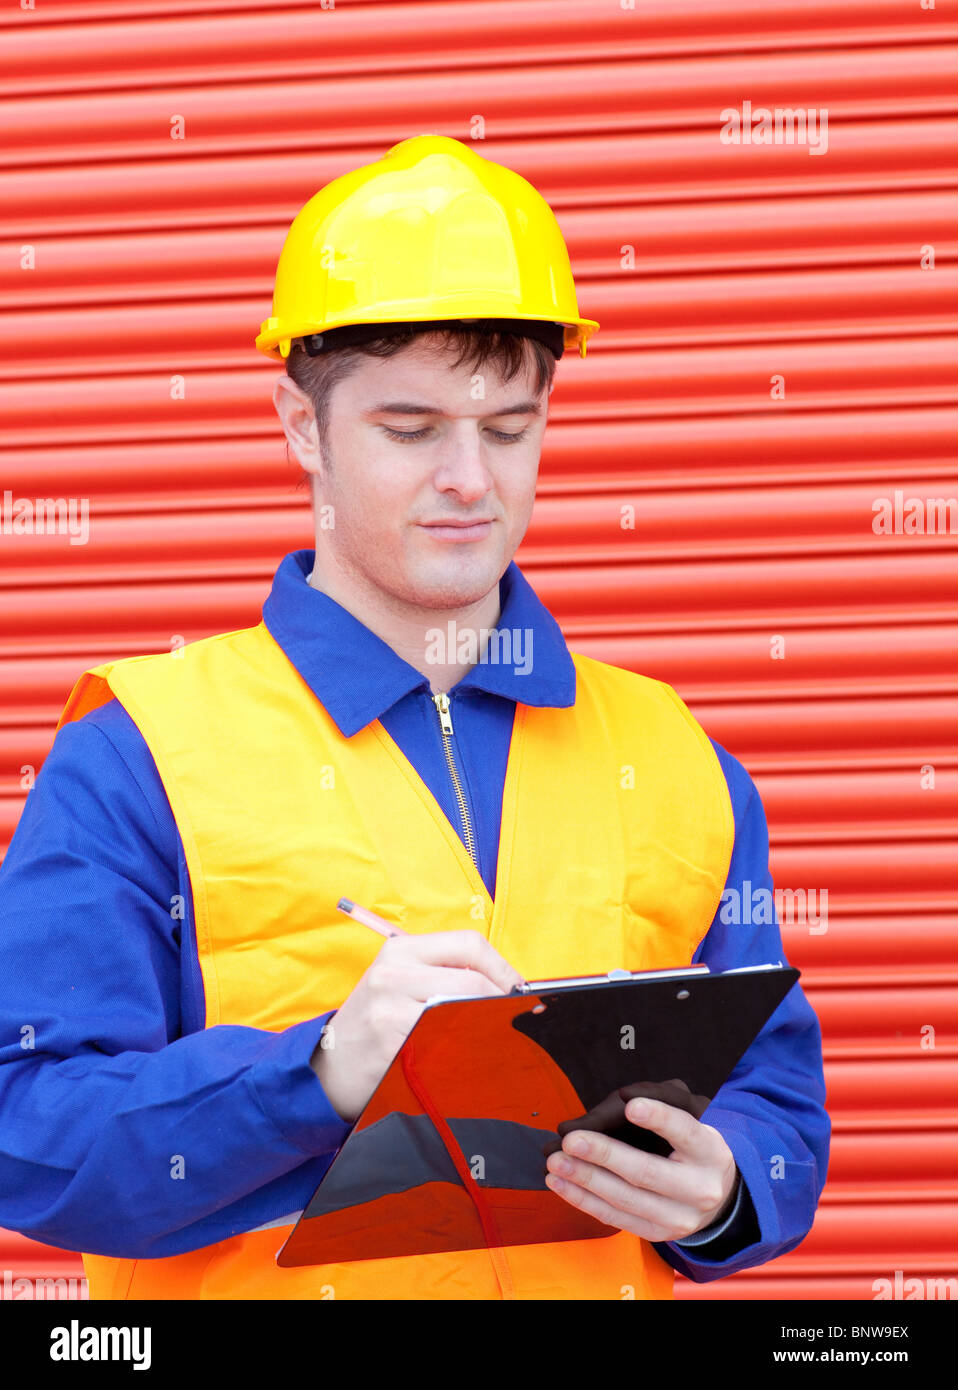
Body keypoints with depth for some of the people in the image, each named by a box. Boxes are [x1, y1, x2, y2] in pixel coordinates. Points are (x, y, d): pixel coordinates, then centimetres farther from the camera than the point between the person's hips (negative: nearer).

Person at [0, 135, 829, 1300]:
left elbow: (776, 1104, 16)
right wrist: (324, 1073, -19)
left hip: (596, 1270, 2)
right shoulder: (141, 759, 2)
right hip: (258, 1272, -2)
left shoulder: (673, 764, 13)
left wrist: (715, 1192, -5)